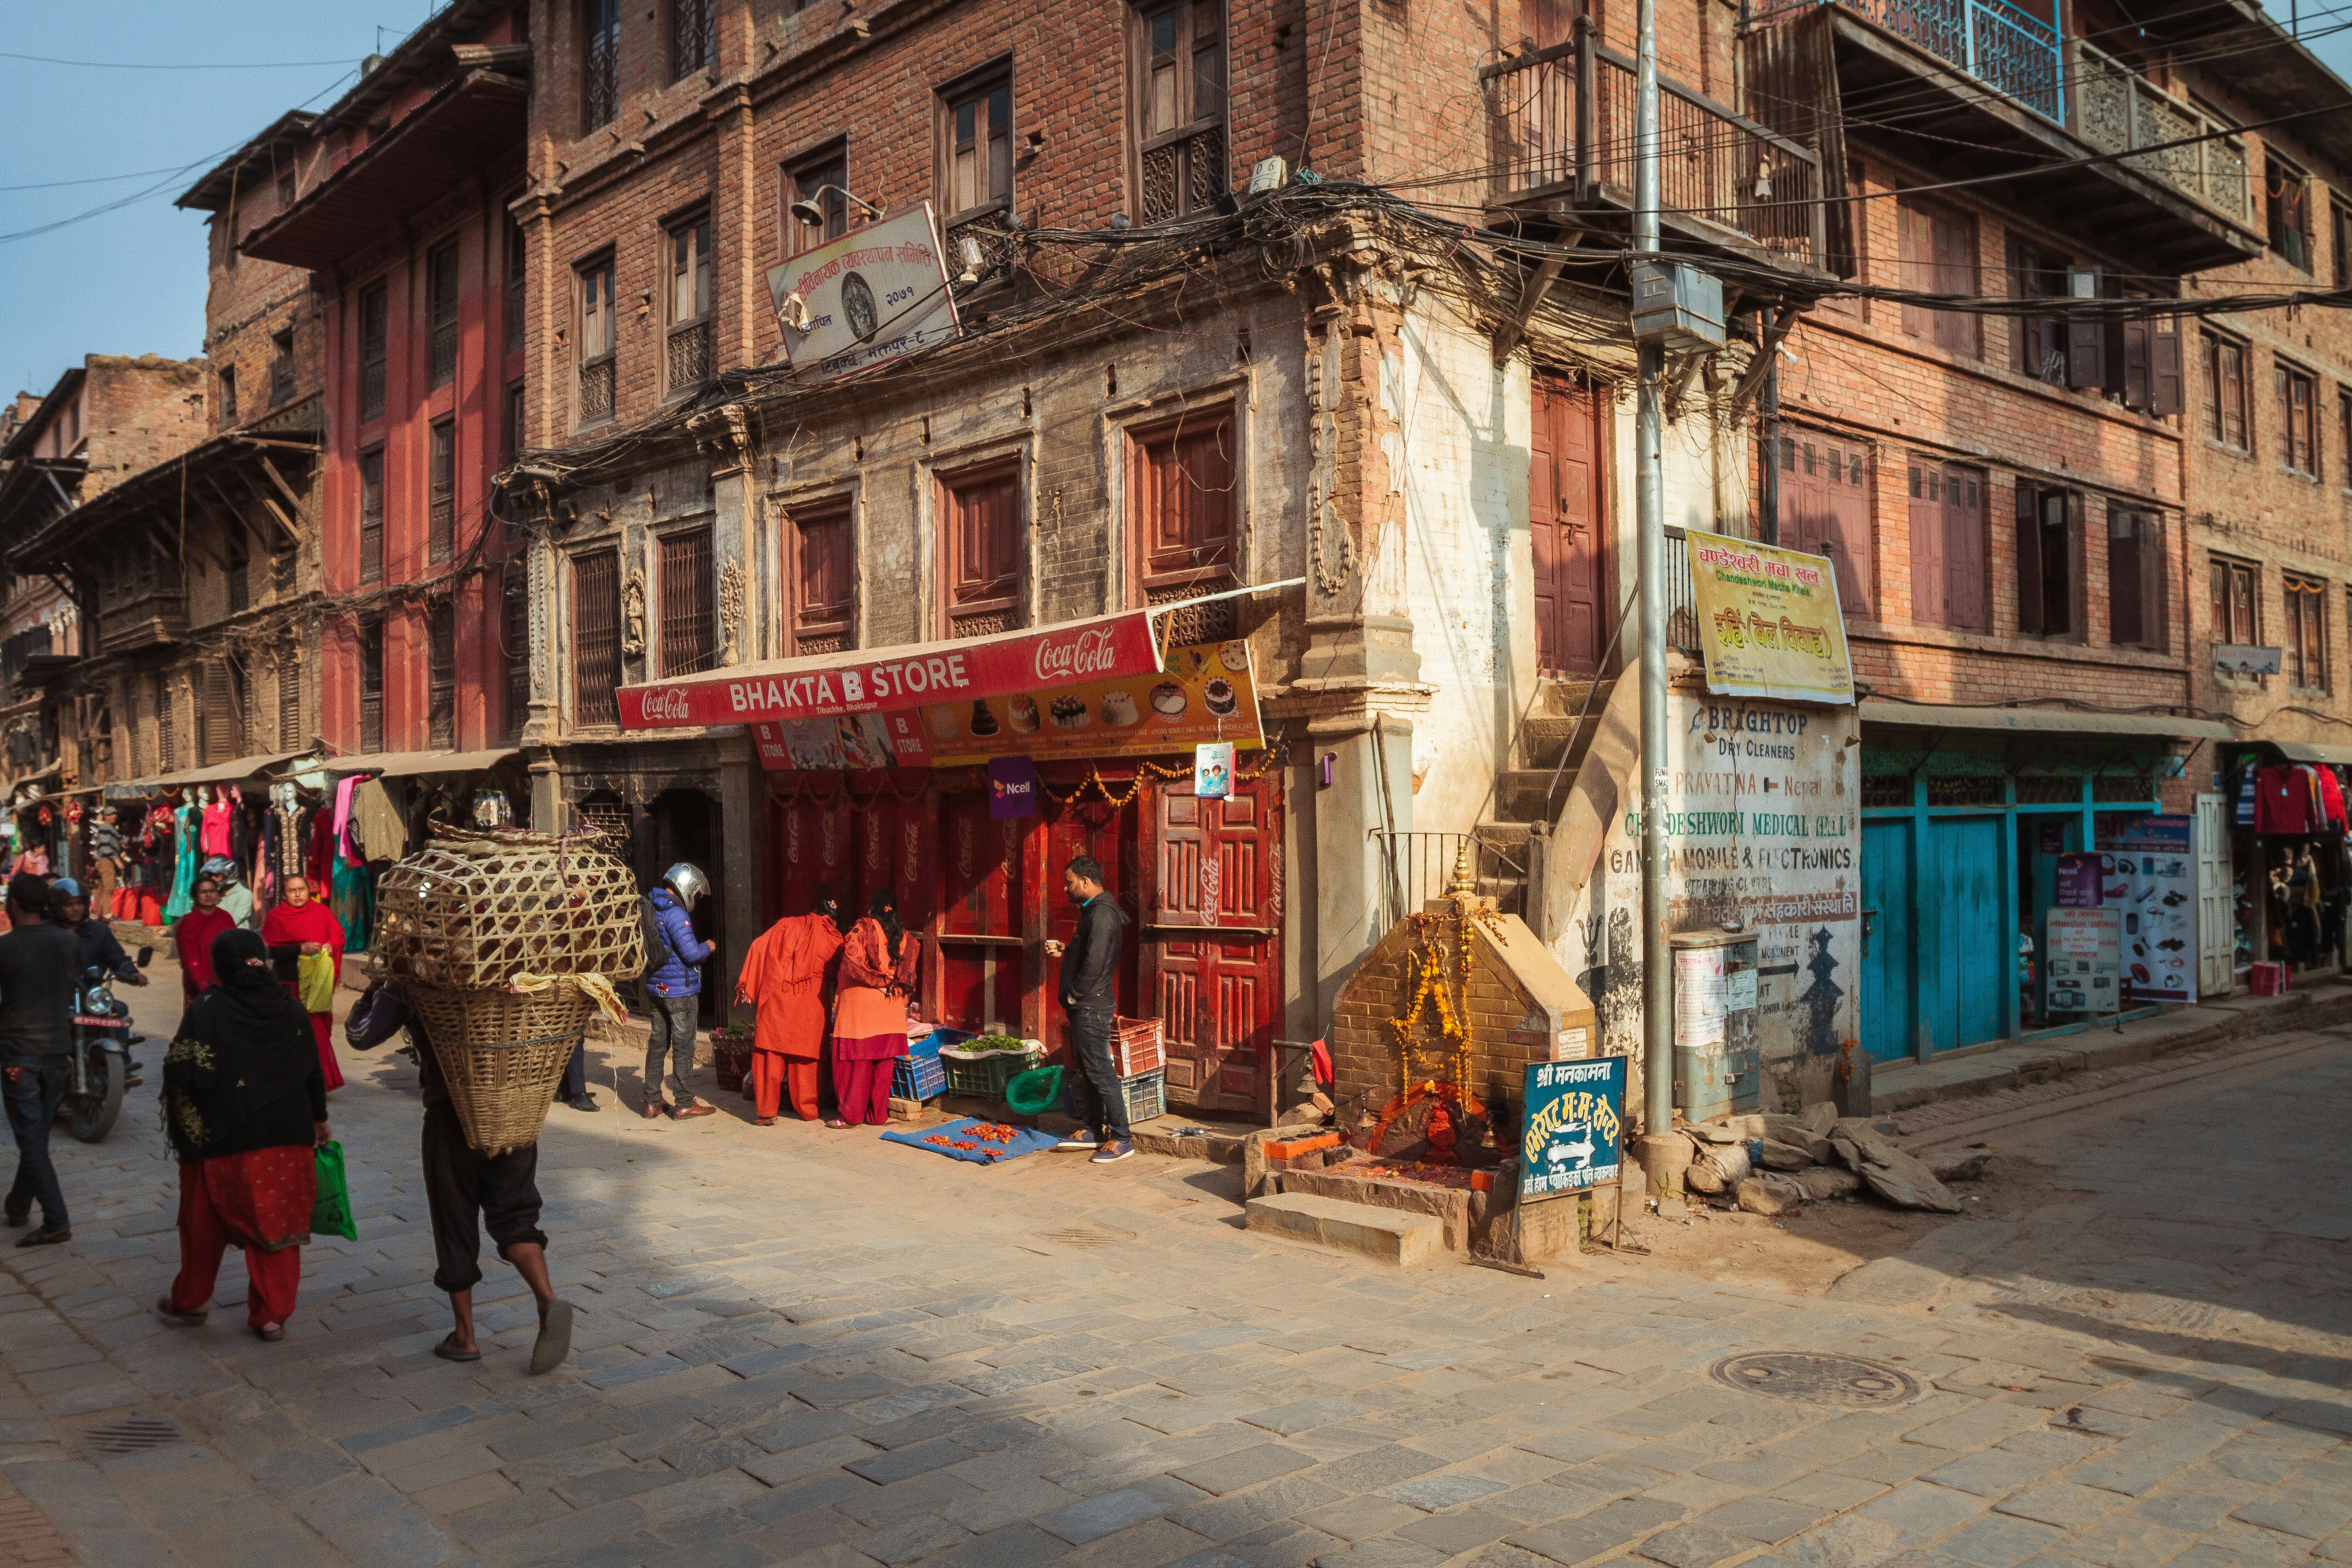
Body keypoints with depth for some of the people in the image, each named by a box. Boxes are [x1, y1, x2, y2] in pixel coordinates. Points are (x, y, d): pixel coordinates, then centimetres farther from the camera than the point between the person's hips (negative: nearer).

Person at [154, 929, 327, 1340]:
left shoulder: (207, 1009, -10)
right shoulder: (290, 1008, 1)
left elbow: (180, 1072, -17)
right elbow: (313, 1070, 7)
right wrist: (318, 1119, 20)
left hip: (222, 1138, -2)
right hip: (287, 1136, 3)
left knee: (205, 1225, 17)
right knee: (277, 1223, 10)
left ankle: (190, 1303, 33)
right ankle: (273, 1315, 12)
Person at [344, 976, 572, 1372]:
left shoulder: (409, 982, -2)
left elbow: (362, 1035, -1)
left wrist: (372, 994, 13)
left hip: (453, 1116, -3)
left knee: (455, 1223, 12)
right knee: (515, 1218, 9)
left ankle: (465, 1336, 20)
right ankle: (549, 1303, -14)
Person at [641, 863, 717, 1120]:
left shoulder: (649, 908, 8)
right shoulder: (675, 914, -19)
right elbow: (691, 953, -22)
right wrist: (708, 947, -3)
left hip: (655, 989, 8)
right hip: (680, 990, -8)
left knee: (657, 1044, 13)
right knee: (683, 1046, 0)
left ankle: (652, 1103, 16)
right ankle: (684, 1105, 4)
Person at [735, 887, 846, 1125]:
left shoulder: (788, 925, 3)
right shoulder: (835, 939, 5)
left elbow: (760, 948, 0)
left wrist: (748, 988, 3)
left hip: (777, 1001, -1)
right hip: (812, 1005, 1)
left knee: (770, 1056, 4)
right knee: (806, 1058, 12)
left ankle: (768, 1111, 2)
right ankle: (807, 1109, 18)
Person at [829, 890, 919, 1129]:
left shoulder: (863, 928, -6)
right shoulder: (904, 936, 9)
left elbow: (853, 962, -17)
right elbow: (909, 974, 8)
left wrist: (877, 981, -8)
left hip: (860, 1005, -5)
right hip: (891, 1009, 5)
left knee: (856, 1060, 1)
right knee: (883, 1063, 9)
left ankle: (851, 1115, 4)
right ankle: (879, 1115, 13)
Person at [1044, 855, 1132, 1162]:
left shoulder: (1102, 913, -19)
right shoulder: (1093, 910, 15)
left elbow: (1095, 963, -27)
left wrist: (1074, 995, -17)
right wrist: (1064, 952, 11)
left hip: (1091, 1007, -11)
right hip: (1084, 1007, 11)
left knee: (1101, 1072, -6)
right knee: (1086, 1071, 16)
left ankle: (1122, 1138, -1)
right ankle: (1092, 1129, 26)